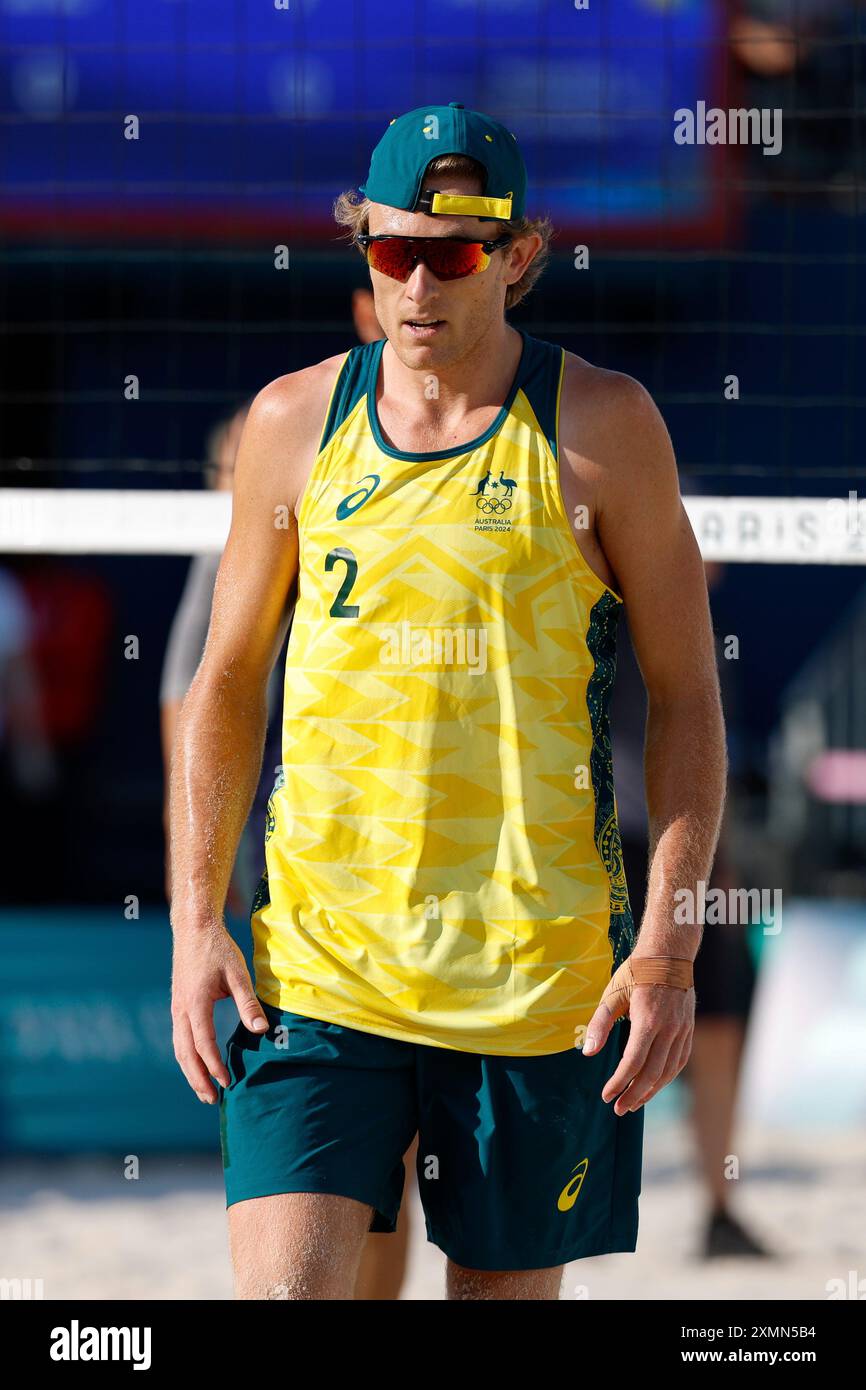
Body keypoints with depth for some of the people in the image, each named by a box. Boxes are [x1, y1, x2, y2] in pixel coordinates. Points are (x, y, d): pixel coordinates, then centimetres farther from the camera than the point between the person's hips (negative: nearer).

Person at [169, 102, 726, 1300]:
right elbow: (226, 687, 14)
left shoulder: (600, 427, -1)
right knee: (284, 1282, -11)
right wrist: (197, 920, 5)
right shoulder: (295, 422, 7)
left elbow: (686, 696, 2)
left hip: (538, 968, -1)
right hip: (317, 959, 2)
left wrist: (670, 949, -6)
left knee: (507, 1285, 5)